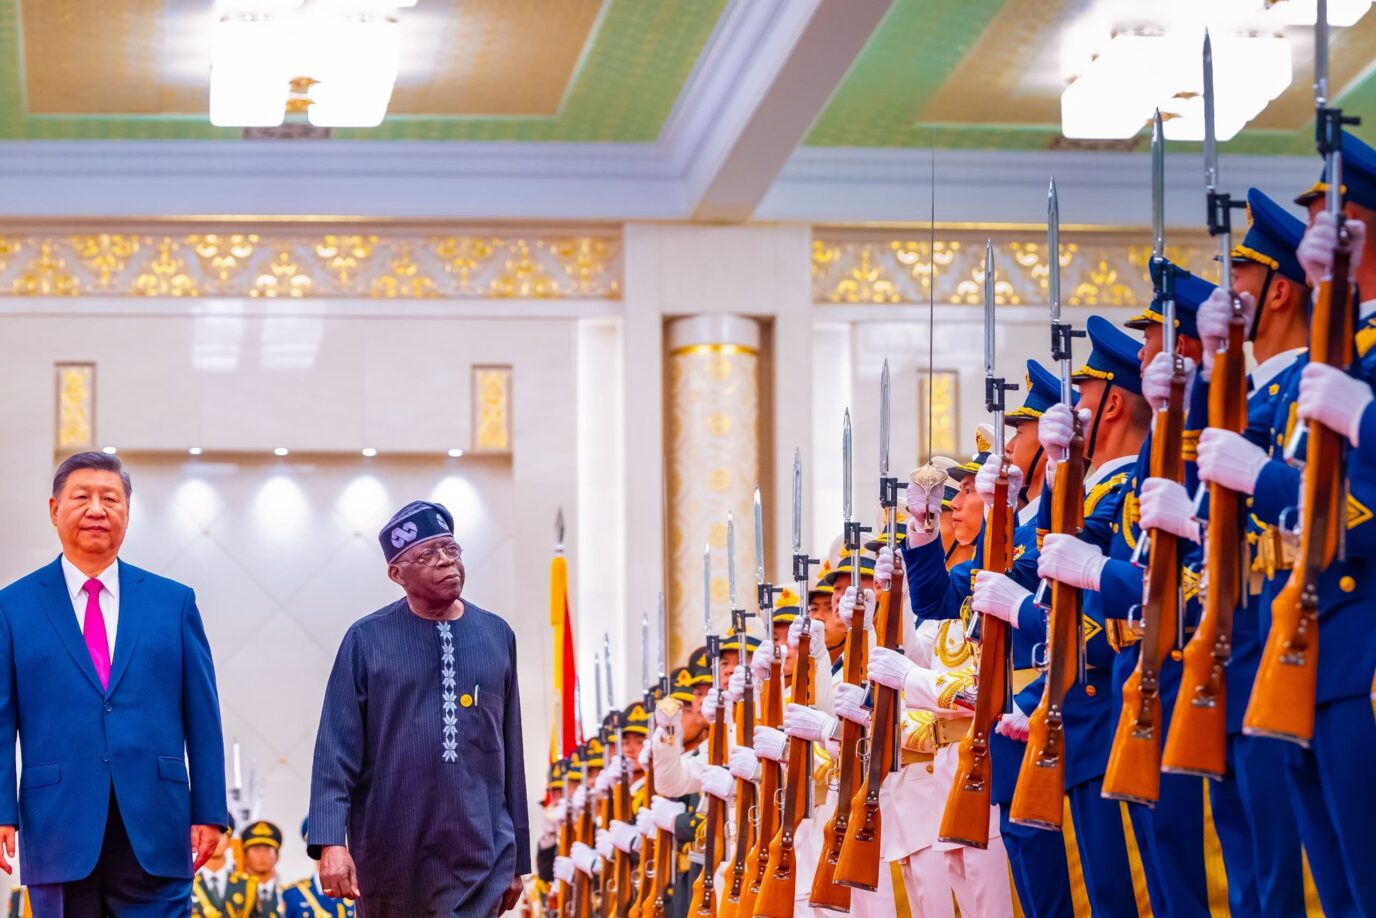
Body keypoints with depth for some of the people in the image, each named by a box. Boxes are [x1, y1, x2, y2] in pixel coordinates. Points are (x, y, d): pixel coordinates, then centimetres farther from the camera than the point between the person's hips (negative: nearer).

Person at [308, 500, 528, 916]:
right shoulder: (367, 640, -1)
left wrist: (517, 858, 11)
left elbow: (509, 755, 9)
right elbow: (337, 749, -6)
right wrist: (331, 840, -17)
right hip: (389, 855, -1)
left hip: (479, 854, 1)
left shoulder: (496, 636, 6)